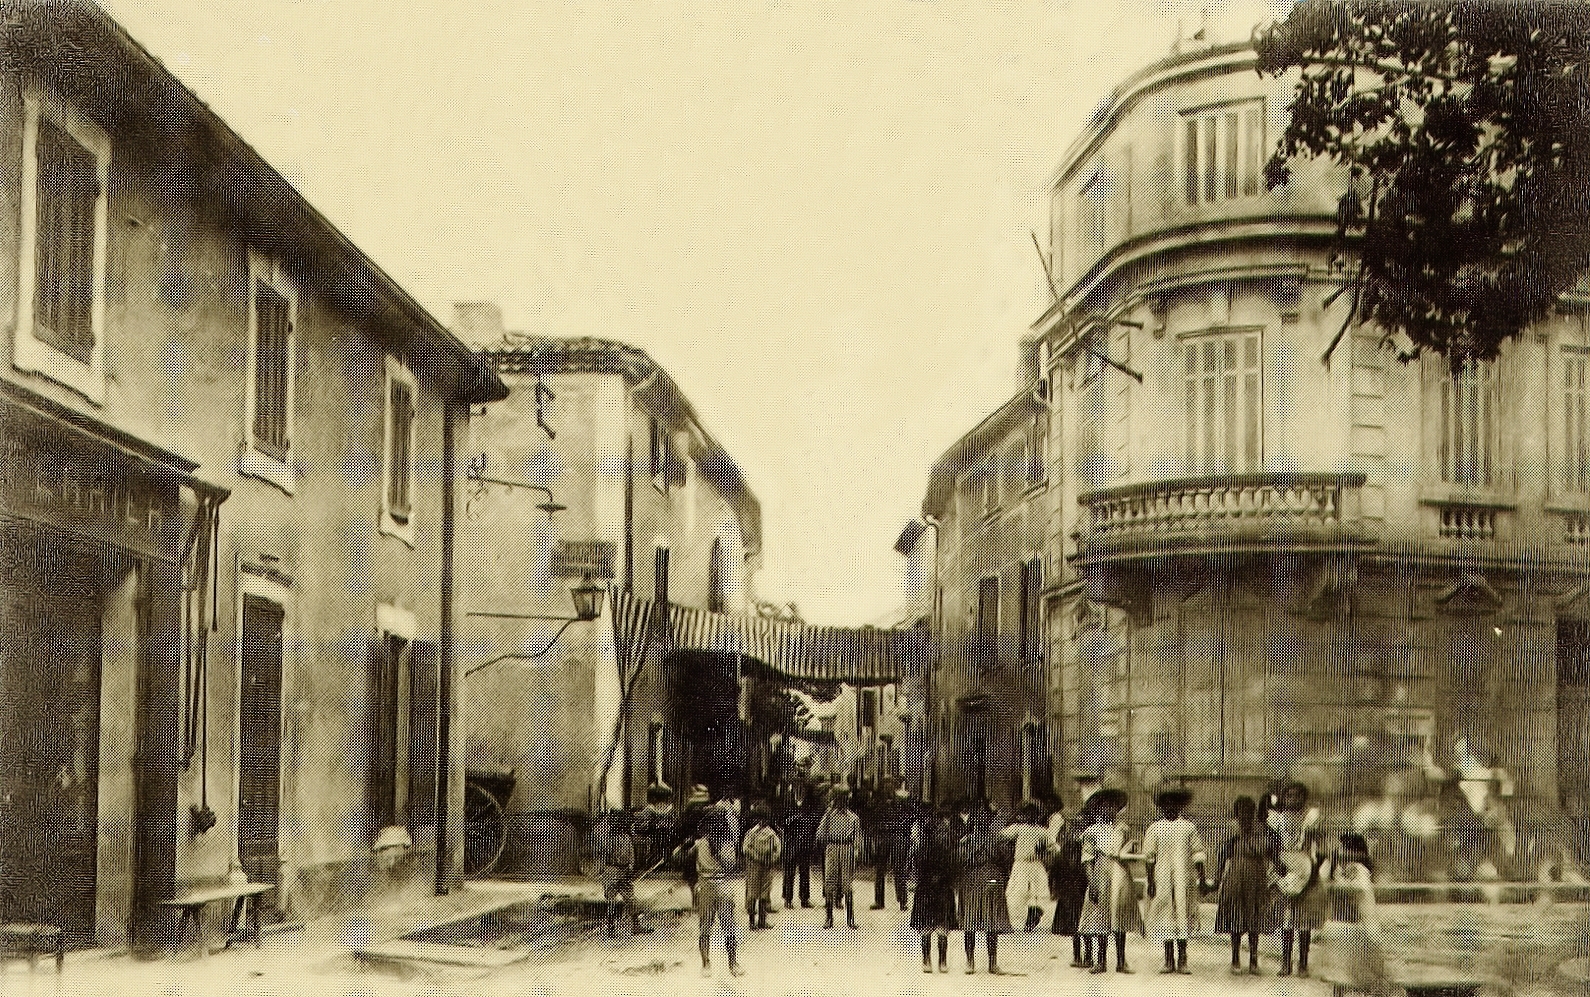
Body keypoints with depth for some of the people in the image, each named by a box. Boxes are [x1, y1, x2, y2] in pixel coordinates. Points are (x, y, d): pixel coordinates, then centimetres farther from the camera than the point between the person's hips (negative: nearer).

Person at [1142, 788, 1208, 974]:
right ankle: (1169, 961, 9)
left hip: (1184, 880, 0)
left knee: (1183, 917, -1)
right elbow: (1149, 857, 3)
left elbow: (1198, 854, 6)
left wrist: (1202, 879, 0)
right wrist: (1150, 882, -3)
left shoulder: (1189, 827, 5)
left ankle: (1182, 961, 4)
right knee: (1165, 918, 2)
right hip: (1162, 880, 0)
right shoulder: (1154, 829, 4)